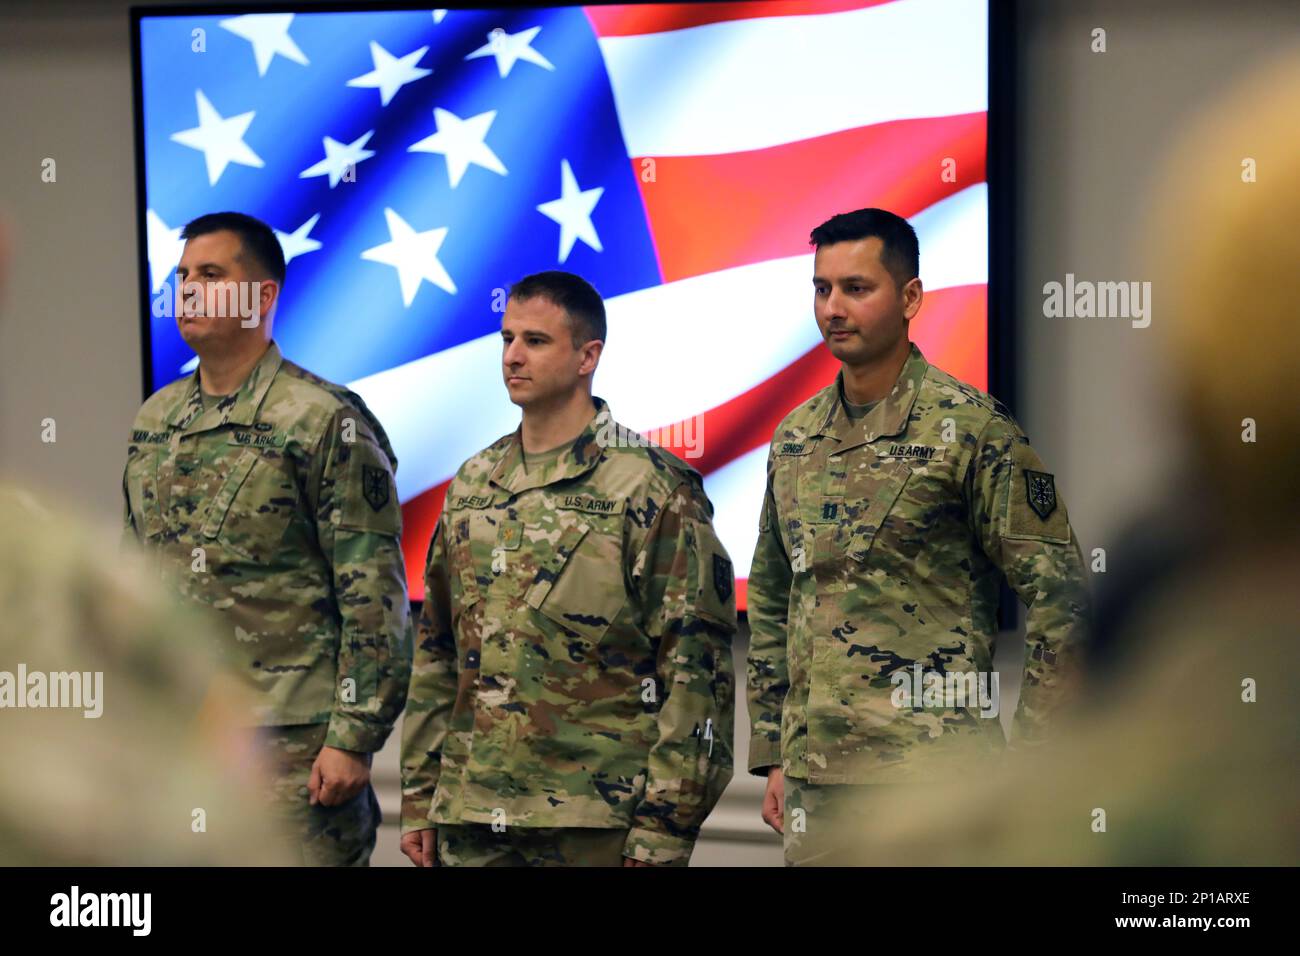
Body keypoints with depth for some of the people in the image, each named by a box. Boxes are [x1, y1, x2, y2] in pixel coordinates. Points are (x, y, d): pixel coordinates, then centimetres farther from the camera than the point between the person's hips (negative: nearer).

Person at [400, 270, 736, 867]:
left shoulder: (655, 490, -5)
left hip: (598, 827, -5)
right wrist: (418, 799, 13)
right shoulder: (471, 485, 14)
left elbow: (698, 670, -9)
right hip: (469, 819, 5)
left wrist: (662, 833, -13)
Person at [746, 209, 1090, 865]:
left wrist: (1026, 764, -8)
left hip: (933, 779, -6)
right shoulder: (793, 440, 13)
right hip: (814, 778, 6)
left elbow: (1058, 600, -7)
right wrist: (774, 757, 15)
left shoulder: (970, 428, -6)